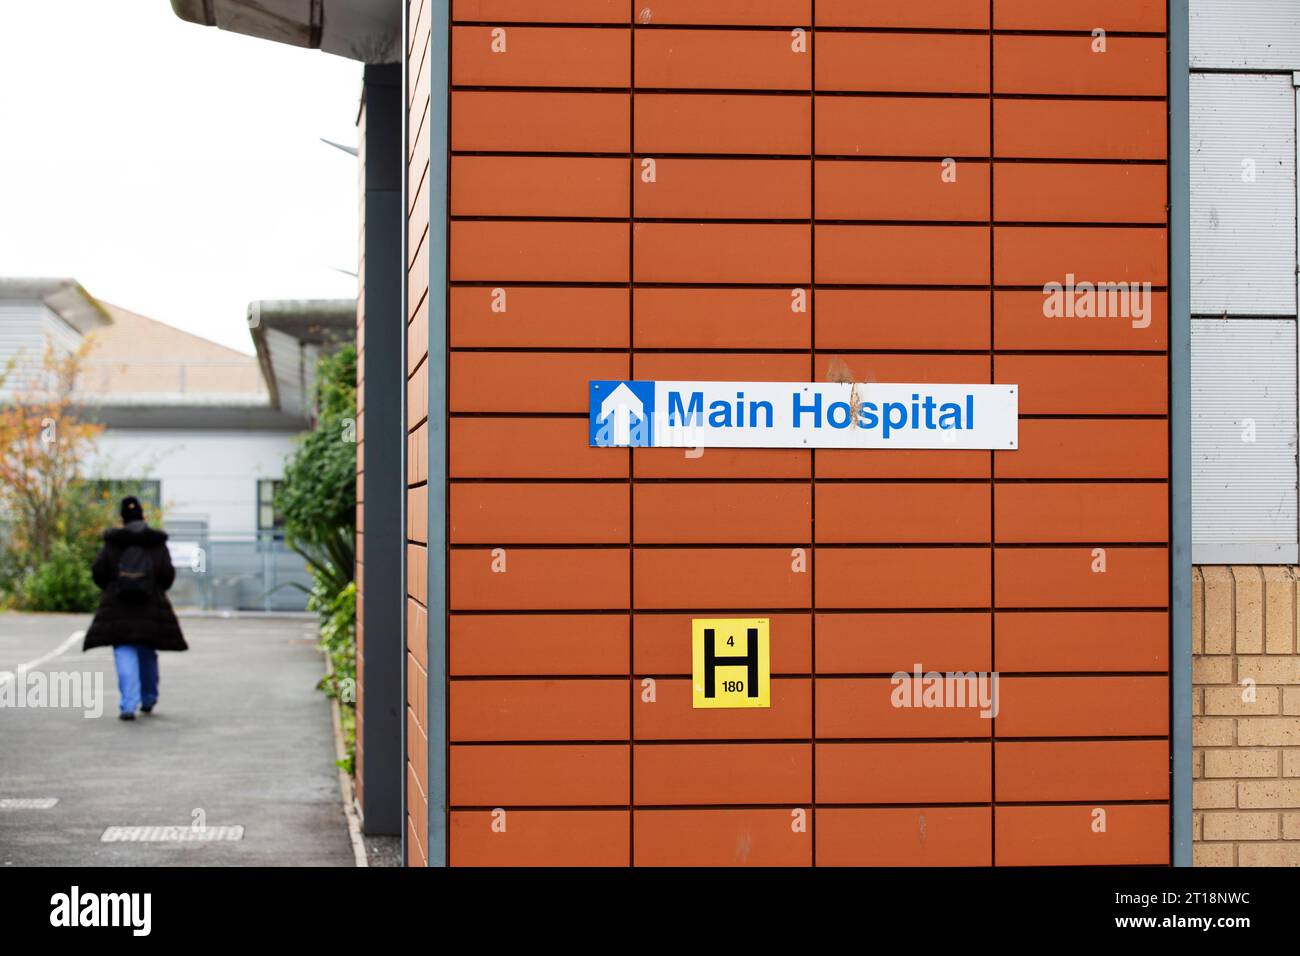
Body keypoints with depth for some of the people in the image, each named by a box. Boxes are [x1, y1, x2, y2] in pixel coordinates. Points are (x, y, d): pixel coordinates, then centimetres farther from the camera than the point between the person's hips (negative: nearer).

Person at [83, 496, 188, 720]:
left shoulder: (113, 542, 1)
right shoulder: (157, 542, 2)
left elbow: (98, 572, -1)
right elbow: (168, 574, -3)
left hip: (118, 606, -1)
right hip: (150, 606, 1)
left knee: (125, 654, -5)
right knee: (147, 654, 17)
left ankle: (129, 705, -19)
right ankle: (148, 700, 29)